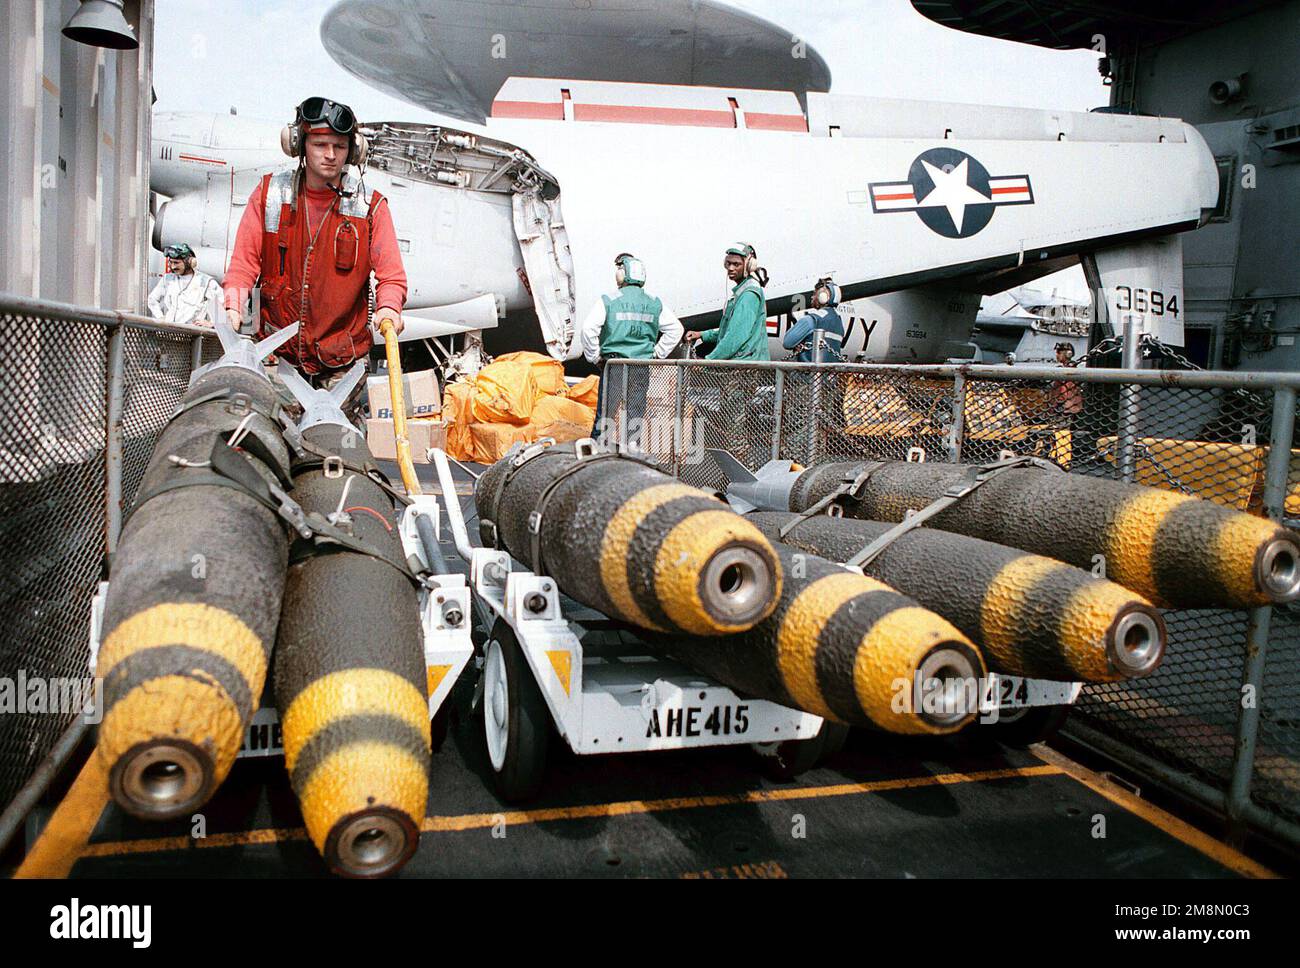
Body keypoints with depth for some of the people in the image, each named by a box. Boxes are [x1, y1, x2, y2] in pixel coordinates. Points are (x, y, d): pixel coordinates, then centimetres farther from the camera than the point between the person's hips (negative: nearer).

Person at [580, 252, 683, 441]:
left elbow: (588, 328, -13)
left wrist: (595, 357, -2)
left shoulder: (609, 301, -6)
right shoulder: (655, 304, 7)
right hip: (642, 367, 3)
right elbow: (675, 328, 12)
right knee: (636, 414, 9)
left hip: (614, 364, -3)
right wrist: (657, 353, 15)